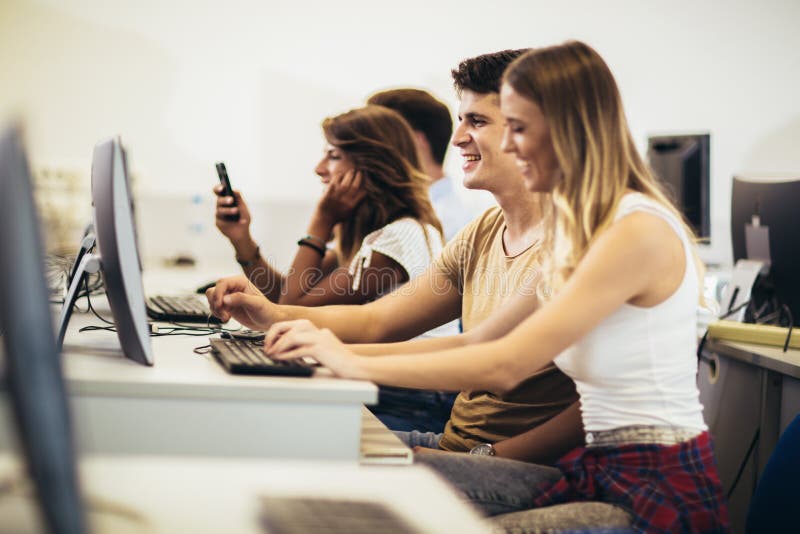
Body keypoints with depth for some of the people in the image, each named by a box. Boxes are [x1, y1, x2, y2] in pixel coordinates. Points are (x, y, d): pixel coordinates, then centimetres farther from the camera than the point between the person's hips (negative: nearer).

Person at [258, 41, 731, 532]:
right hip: (602, 469, 8)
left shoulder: (638, 232, -18)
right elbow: (484, 340, 9)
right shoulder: (580, 229, 11)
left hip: (660, 489, -8)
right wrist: (333, 346, 3)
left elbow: (504, 366, -23)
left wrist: (356, 364, -18)